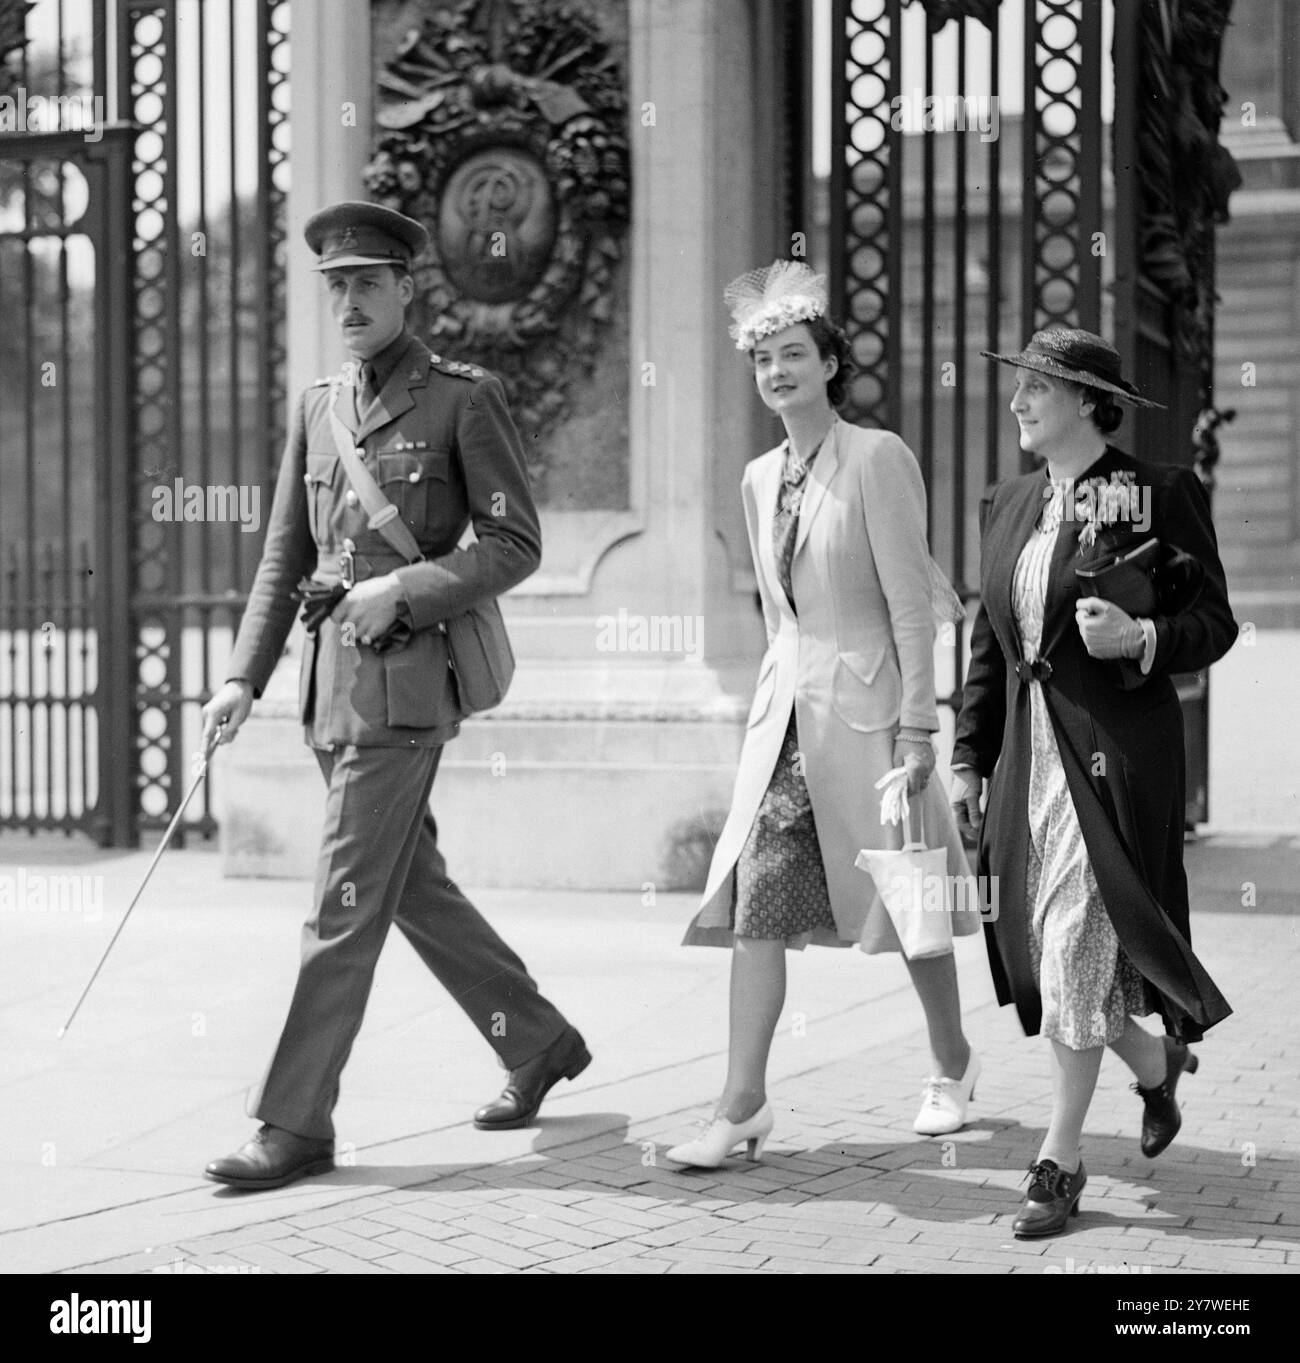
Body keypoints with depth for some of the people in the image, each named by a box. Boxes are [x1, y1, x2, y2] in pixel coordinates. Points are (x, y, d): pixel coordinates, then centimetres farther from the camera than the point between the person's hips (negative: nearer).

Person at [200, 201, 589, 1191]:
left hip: (405, 677, -7)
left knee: (345, 904, -7)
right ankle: (539, 1044, 32)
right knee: (416, 888, 16)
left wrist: (401, 589, -16)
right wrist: (244, 678, 7)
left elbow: (517, 545, -7)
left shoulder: (465, 398, -4)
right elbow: (284, 558, 15)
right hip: (331, 680, 7)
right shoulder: (318, 408, 14)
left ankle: (297, 1125, -3)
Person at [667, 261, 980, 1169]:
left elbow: (910, 601, -11)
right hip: (785, 709, 5)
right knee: (755, 904, -5)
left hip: (864, 707, -5)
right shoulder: (760, 479, 11)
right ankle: (744, 1106, -4)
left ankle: (953, 1065, 29)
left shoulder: (877, 457, -9)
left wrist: (917, 723, -14)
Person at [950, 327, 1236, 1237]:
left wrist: (1141, 639, -21)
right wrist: (969, 757, 12)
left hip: (1115, 748, -6)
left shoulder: (1162, 494, -4)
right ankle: (1156, 1063, 34)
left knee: (1077, 943, -9)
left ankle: (1062, 1159, 1)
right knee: (1035, 946, 7)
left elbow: (1215, 624, -2)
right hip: (1027, 747, 6)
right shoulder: (1008, 506, 13)